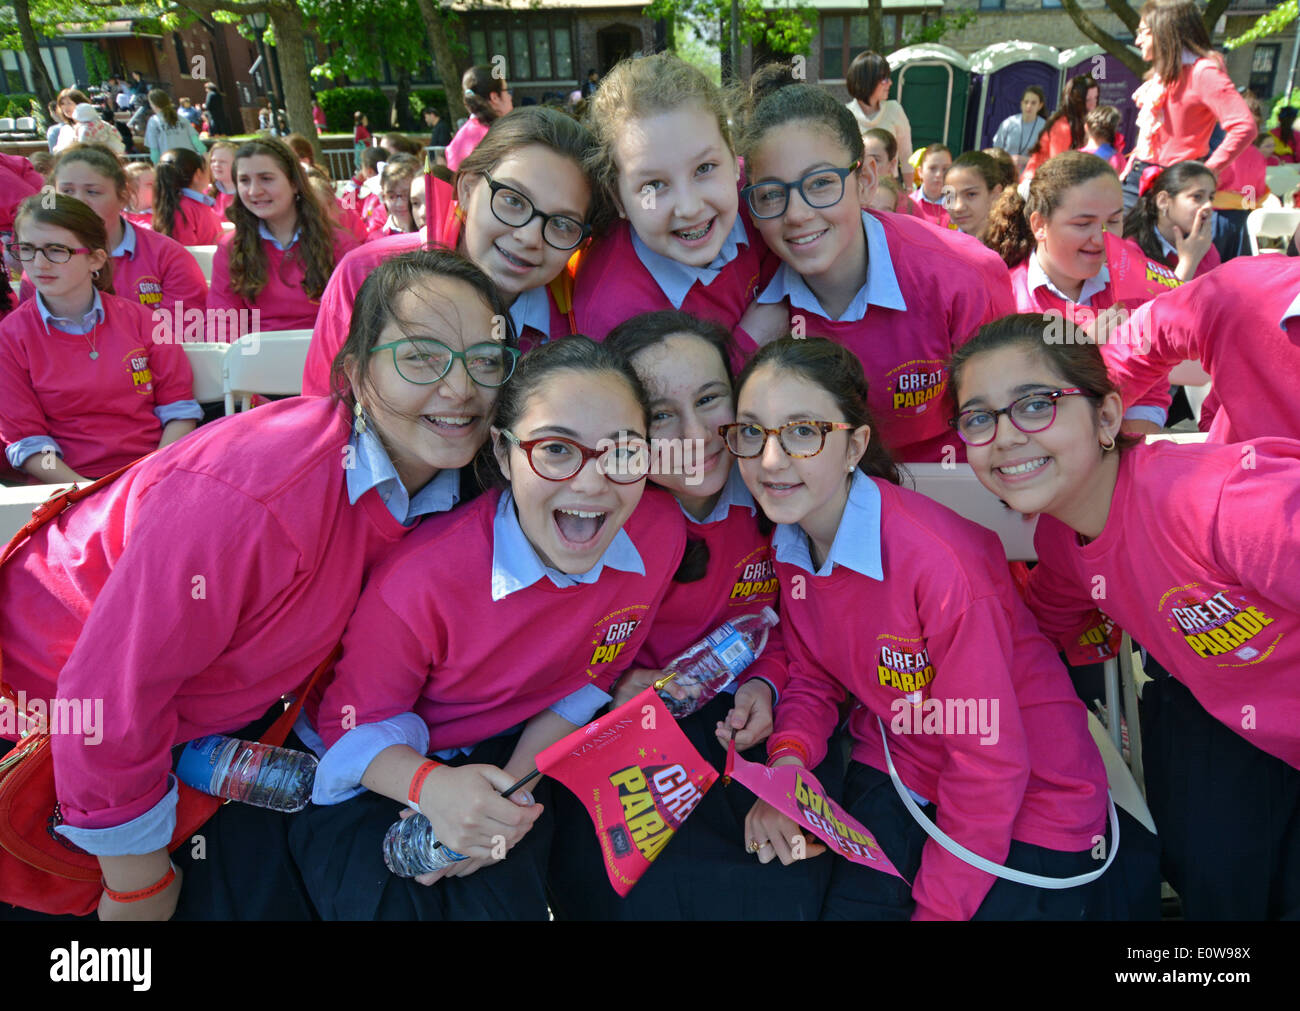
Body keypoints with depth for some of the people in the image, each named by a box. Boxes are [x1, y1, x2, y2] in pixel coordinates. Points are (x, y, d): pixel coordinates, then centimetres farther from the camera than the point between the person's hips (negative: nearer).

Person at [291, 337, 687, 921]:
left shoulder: (660, 534, -20)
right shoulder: (423, 577, -32)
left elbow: (588, 677, -2)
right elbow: (354, 723, -14)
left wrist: (513, 787, -13)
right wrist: (432, 787, -34)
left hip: (506, 752, 3)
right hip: (383, 767, -2)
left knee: (506, 904, -19)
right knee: (387, 904, -23)